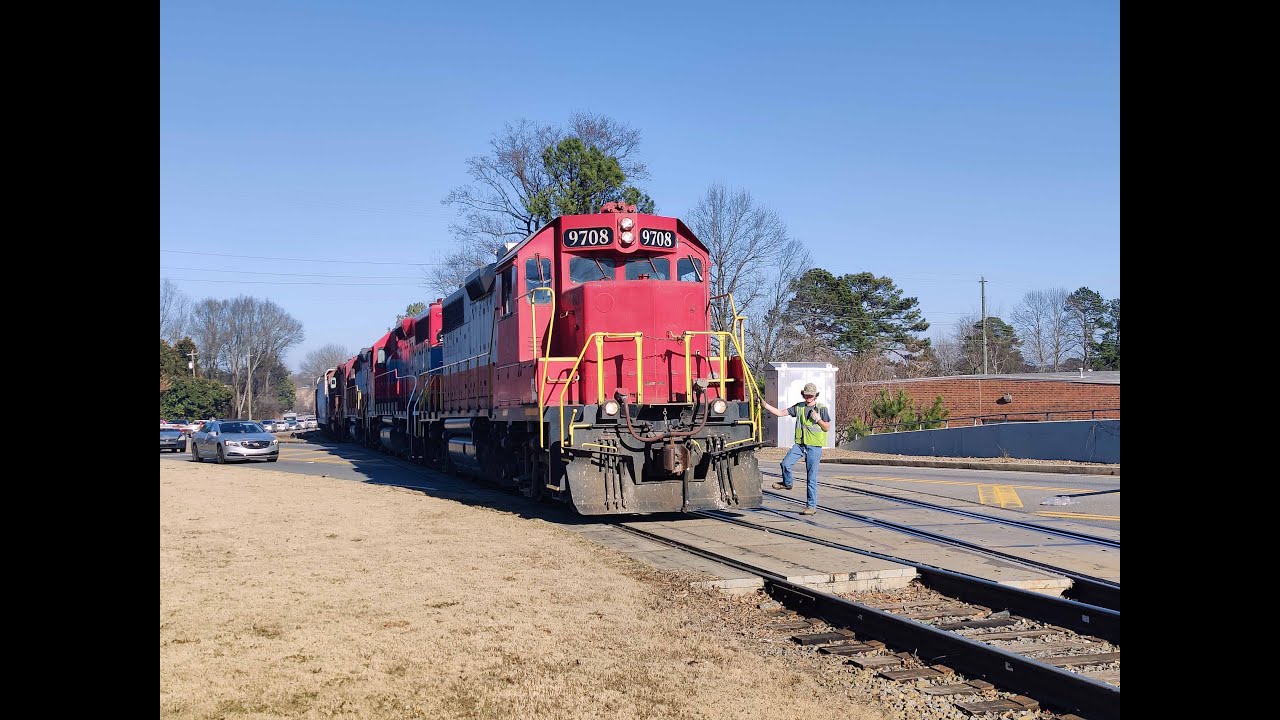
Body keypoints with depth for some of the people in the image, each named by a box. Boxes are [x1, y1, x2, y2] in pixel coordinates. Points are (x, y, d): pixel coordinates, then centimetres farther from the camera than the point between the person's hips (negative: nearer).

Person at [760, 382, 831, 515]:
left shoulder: (822, 409, -1)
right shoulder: (798, 407, 8)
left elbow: (827, 428, 2)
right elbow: (780, 413, 7)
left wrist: (818, 419, -15)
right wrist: (765, 405, 0)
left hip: (814, 446, -3)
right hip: (800, 444, 3)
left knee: (811, 477, -2)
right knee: (785, 463, -15)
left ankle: (811, 505, 6)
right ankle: (787, 483, 17)